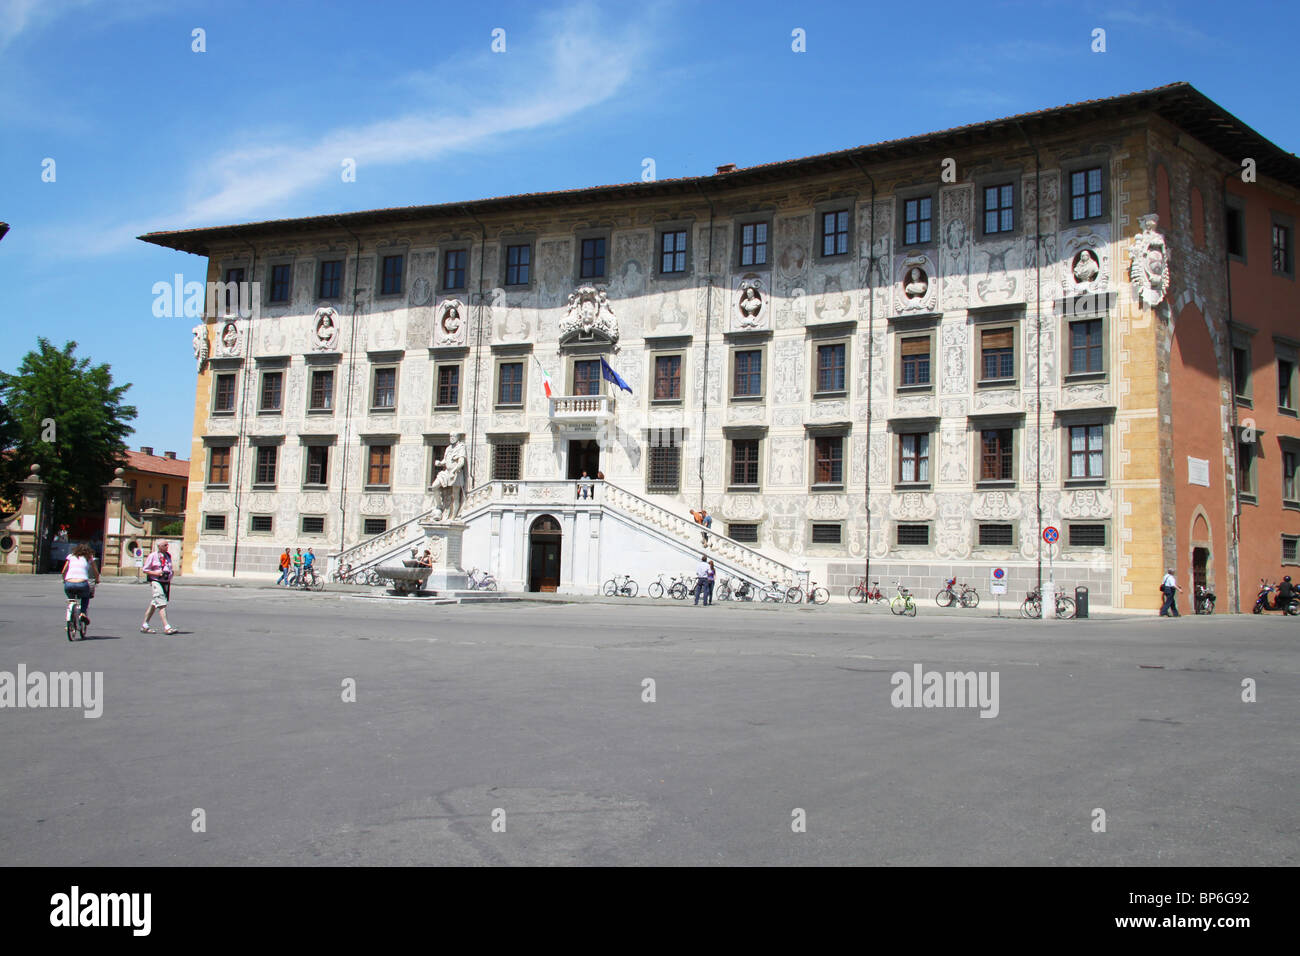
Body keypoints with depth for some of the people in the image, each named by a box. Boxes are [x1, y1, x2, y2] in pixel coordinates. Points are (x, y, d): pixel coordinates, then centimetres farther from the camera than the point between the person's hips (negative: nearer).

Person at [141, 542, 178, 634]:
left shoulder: (168, 556, 13)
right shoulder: (152, 556, -5)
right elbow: (145, 570, -3)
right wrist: (155, 573, -18)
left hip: (166, 582, 7)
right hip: (155, 582, -7)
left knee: (154, 605, 13)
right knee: (162, 604, -15)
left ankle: (144, 626, 22)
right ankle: (166, 627, -21)